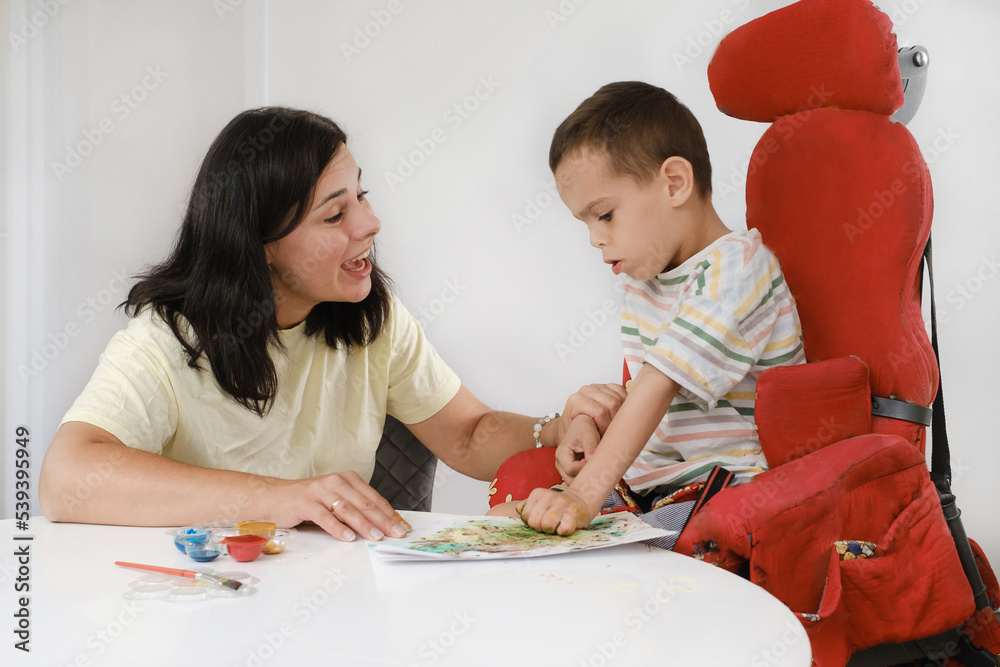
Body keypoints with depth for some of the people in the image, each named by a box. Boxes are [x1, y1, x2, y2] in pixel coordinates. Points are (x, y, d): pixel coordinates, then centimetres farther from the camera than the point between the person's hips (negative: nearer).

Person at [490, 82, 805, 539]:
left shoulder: (735, 267, -17)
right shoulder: (646, 274, 13)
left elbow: (660, 385, -28)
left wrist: (585, 495, -34)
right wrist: (589, 422, 1)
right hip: (645, 480, 9)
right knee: (503, 519, -5)